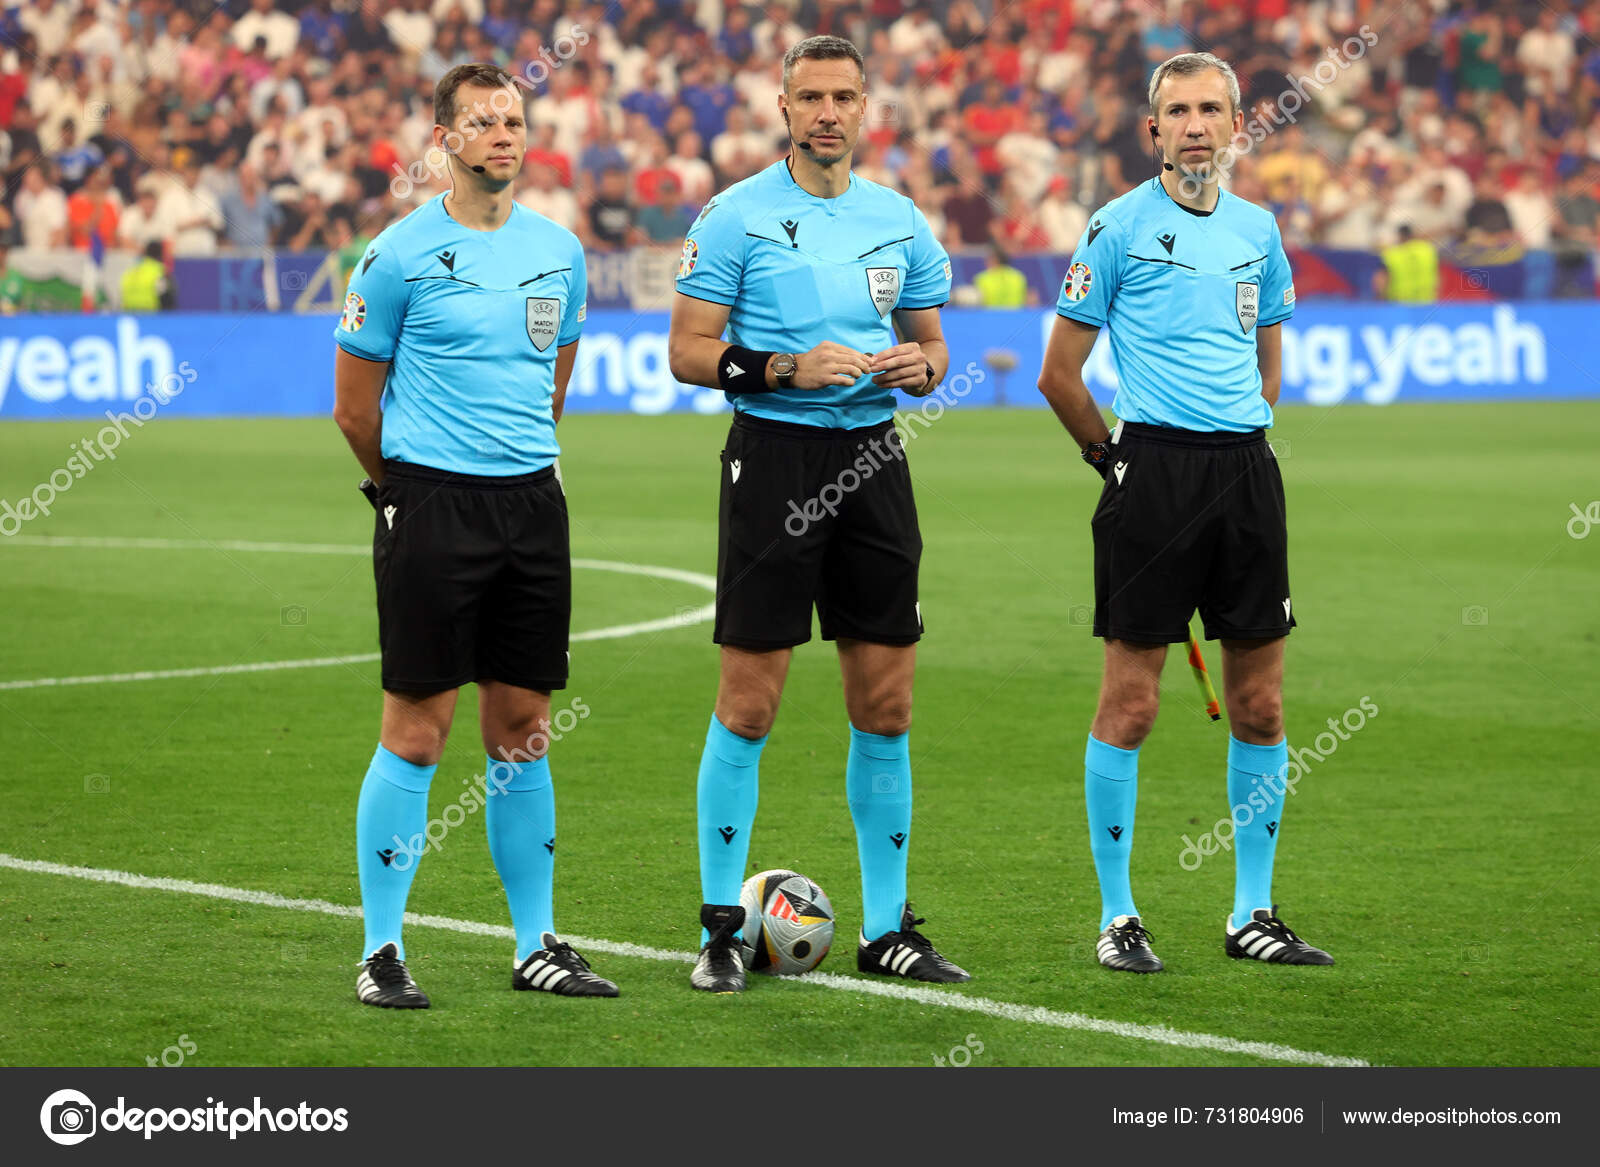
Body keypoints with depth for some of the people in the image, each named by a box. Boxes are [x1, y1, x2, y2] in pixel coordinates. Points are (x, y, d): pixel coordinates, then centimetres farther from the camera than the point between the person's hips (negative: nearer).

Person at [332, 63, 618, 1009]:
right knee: (418, 728, -4)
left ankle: (538, 945, 15)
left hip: (532, 503, 5)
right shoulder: (401, 255, -6)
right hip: (432, 505, -5)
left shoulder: (559, 250, 9)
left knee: (522, 727, 9)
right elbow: (356, 406, 1)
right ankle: (382, 951, 3)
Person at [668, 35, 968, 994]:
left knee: (886, 707, 4)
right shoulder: (738, 215, -3)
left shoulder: (898, 219, 11)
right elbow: (688, 351, -5)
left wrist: (922, 364, -3)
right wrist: (787, 368, -18)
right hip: (775, 455, -4)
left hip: (873, 456, 4)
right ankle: (723, 927, 5)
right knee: (749, 705, -4)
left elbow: (930, 340, 19)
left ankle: (888, 928, 13)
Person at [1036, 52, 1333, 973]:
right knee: (1131, 699, -4)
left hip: (1246, 470, 5)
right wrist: (1118, 456, 4)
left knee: (1259, 703, 5)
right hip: (1154, 467, -5)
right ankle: (1118, 917, 4)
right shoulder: (1119, 226, -3)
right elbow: (1060, 373, 1)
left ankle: (1253, 914, 14)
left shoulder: (1257, 230, 12)